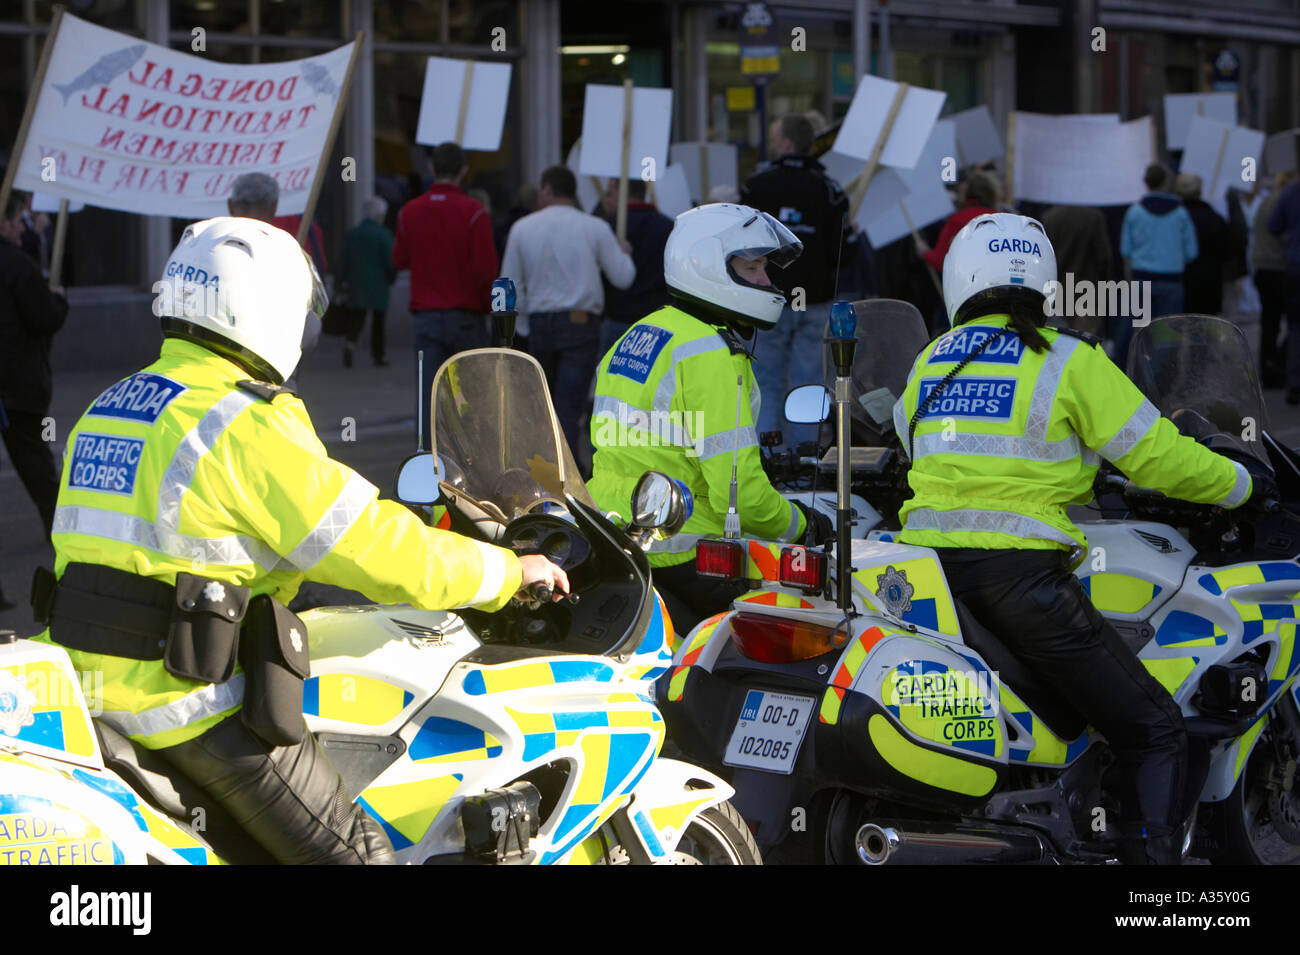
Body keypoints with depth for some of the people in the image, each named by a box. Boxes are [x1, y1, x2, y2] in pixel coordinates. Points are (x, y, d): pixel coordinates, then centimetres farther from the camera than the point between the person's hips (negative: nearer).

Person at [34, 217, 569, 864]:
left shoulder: (107, 409, 13)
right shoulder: (247, 426, -14)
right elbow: (380, 552, -13)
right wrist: (510, 571, 1)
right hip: (189, 706, -9)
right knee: (355, 853, -5)